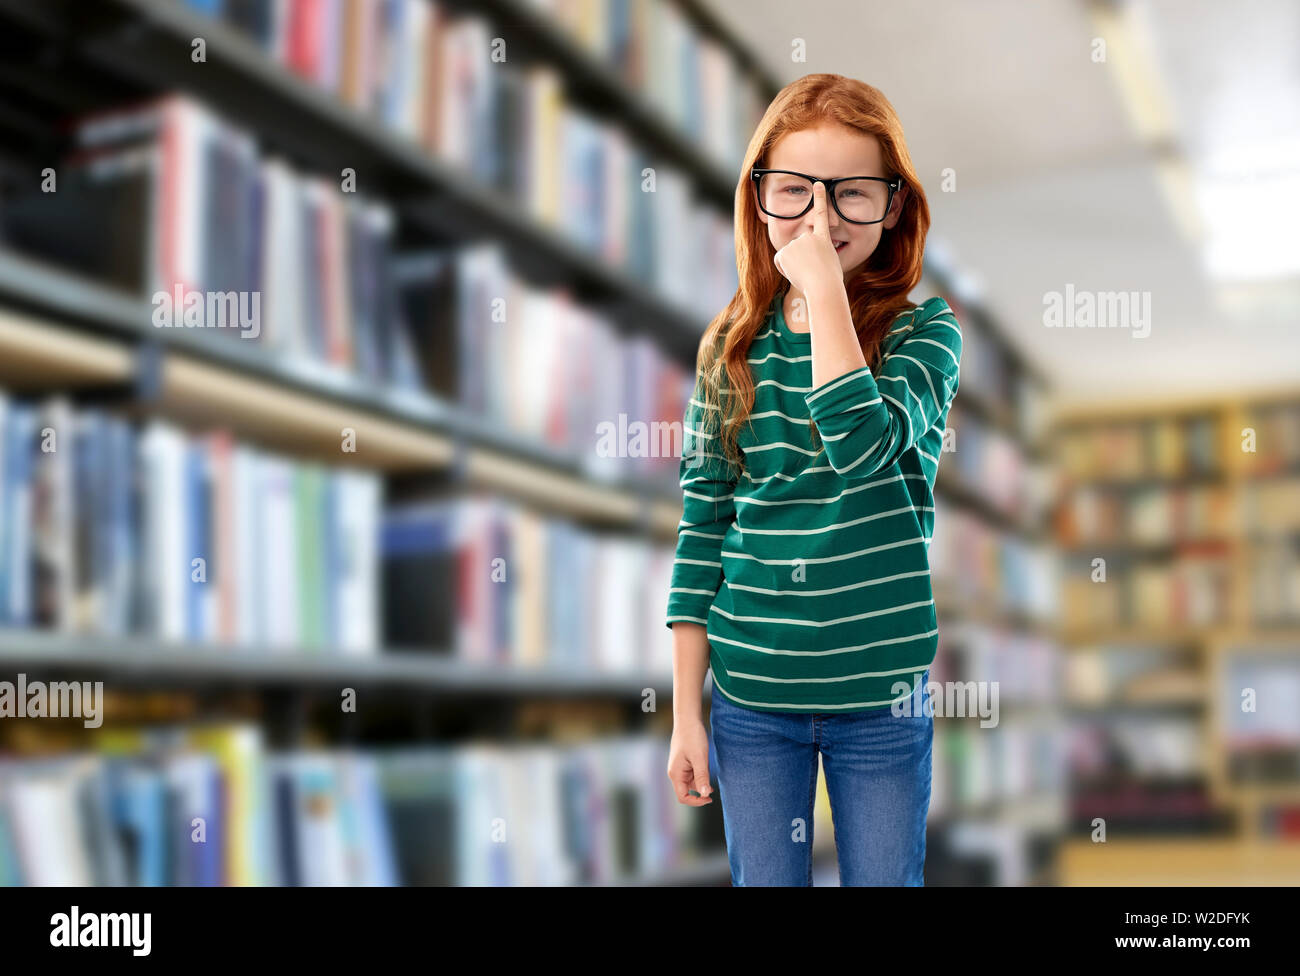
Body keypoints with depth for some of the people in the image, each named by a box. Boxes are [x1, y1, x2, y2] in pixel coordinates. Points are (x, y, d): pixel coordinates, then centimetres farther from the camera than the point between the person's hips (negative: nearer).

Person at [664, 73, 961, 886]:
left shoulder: (924, 332, -5)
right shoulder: (732, 346, 1)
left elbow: (864, 443, -27)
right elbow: (701, 527, 3)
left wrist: (825, 289, -20)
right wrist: (687, 710, 2)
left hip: (880, 697, -2)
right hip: (750, 697, 2)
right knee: (763, 880, 14)